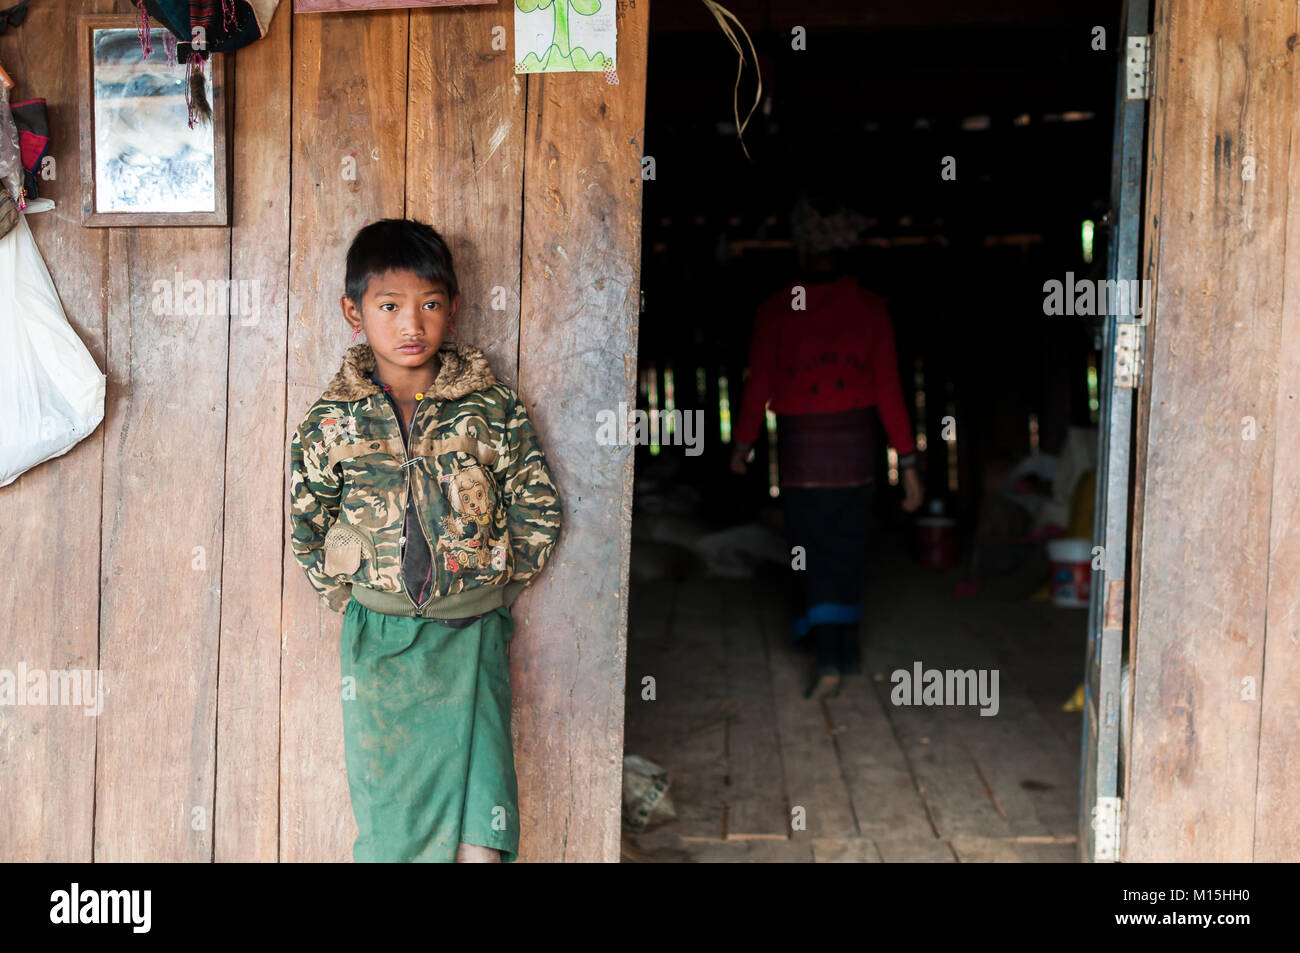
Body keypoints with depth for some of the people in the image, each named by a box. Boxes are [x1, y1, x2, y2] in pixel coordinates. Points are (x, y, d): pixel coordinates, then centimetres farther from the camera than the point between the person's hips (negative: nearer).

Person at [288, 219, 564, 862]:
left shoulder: (493, 409, -3)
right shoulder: (331, 421, -2)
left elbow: (538, 507, 3)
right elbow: (308, 531, 7)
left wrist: (497, 584, 2)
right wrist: (352, 598, 2)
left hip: (473, 636, 0)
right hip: (379, 639, 1)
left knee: (481, 834, -4)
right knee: (388, 816, 8)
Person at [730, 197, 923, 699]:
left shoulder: (776, 310, -5)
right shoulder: (870, 309, -2)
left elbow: (758, 386, 0)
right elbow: (889, 390, -5)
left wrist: (742, 444, 15)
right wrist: (907, 460, -1)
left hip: (800, 450, -2)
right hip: (856, 449, 2)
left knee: (812, 552, 5)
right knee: (849, 549, 17)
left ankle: (827, 658, -10)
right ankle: (848, 649, 29)